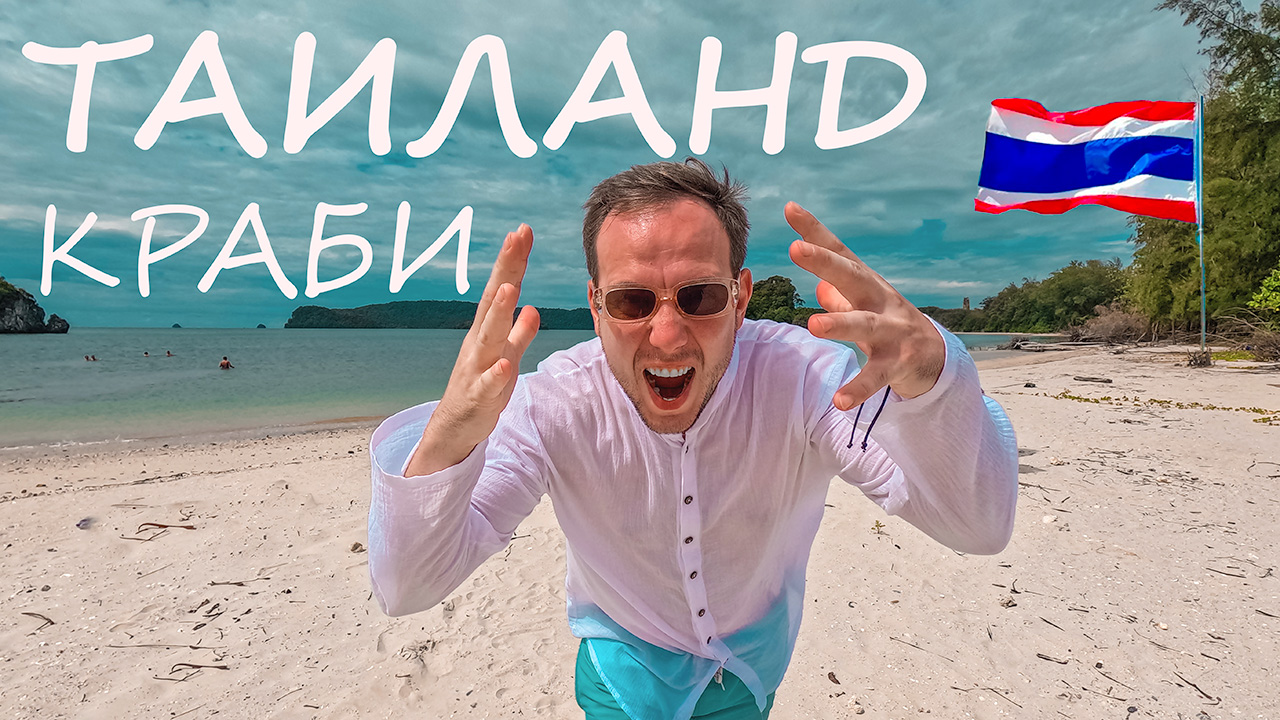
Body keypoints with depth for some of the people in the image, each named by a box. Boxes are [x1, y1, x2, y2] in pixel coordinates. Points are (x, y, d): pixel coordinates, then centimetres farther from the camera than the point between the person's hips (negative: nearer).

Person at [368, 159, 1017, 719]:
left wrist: (925, 373, -59)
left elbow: (979, 528, -38)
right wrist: (447, 439, -56)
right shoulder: (551, 406, -30)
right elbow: (405, 590, -34)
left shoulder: (800, 378, -31)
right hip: (626, 658, -1)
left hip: (757, 655, 2)